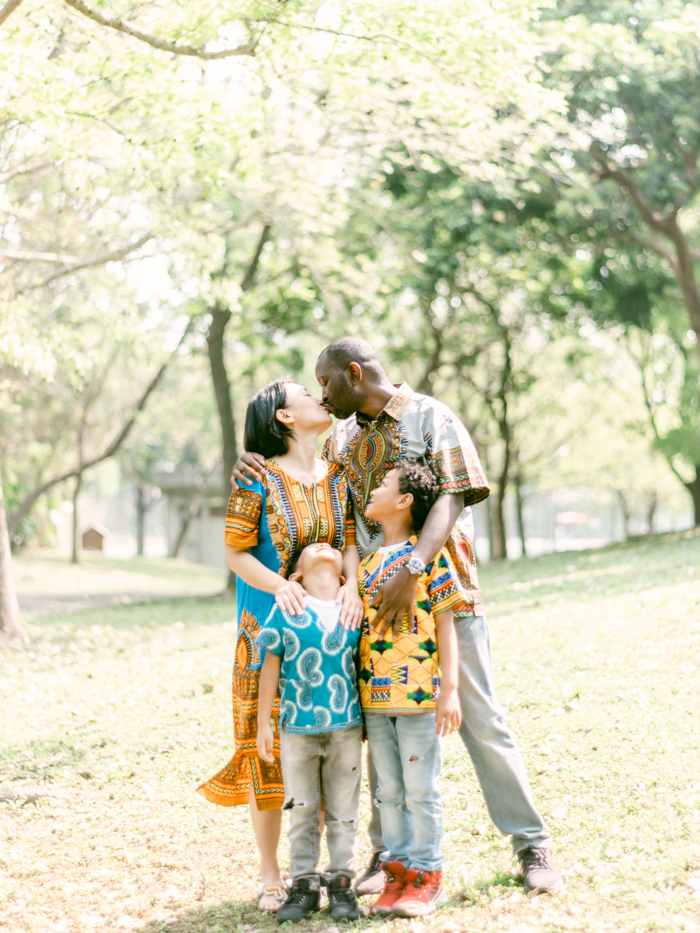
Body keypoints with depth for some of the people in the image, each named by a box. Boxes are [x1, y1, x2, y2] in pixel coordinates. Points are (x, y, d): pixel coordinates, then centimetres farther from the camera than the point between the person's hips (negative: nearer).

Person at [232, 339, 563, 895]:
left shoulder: (432, 419, -4)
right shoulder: (344, 437, 15)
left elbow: (450, 500, -17)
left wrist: (412, 571, -32)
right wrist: (255, 472, -6)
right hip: (378, 599, 5)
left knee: (481, 721, -2)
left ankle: (533, 847, 6)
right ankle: (388, 853, 14)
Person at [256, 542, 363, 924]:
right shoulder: (286, 609, -3)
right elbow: (271, 667, 0)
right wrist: (264, 724, 0)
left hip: (346, 727, 1)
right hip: (298, 728, -1)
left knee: (343, 811, 8)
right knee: (302, 811, 7)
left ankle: (341, 883, 17)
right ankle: (304, 885, 16)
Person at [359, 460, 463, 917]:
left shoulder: (428, 554, -4)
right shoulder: (366, 562, 12)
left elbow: (445, 624, -5)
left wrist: (449, 689, -9)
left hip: (419, 693, -5)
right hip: (374, 696, 5)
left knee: (422, 790, 1)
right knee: (389, 791, 10)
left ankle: (427, 876, 10)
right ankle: (398, 870, 19)